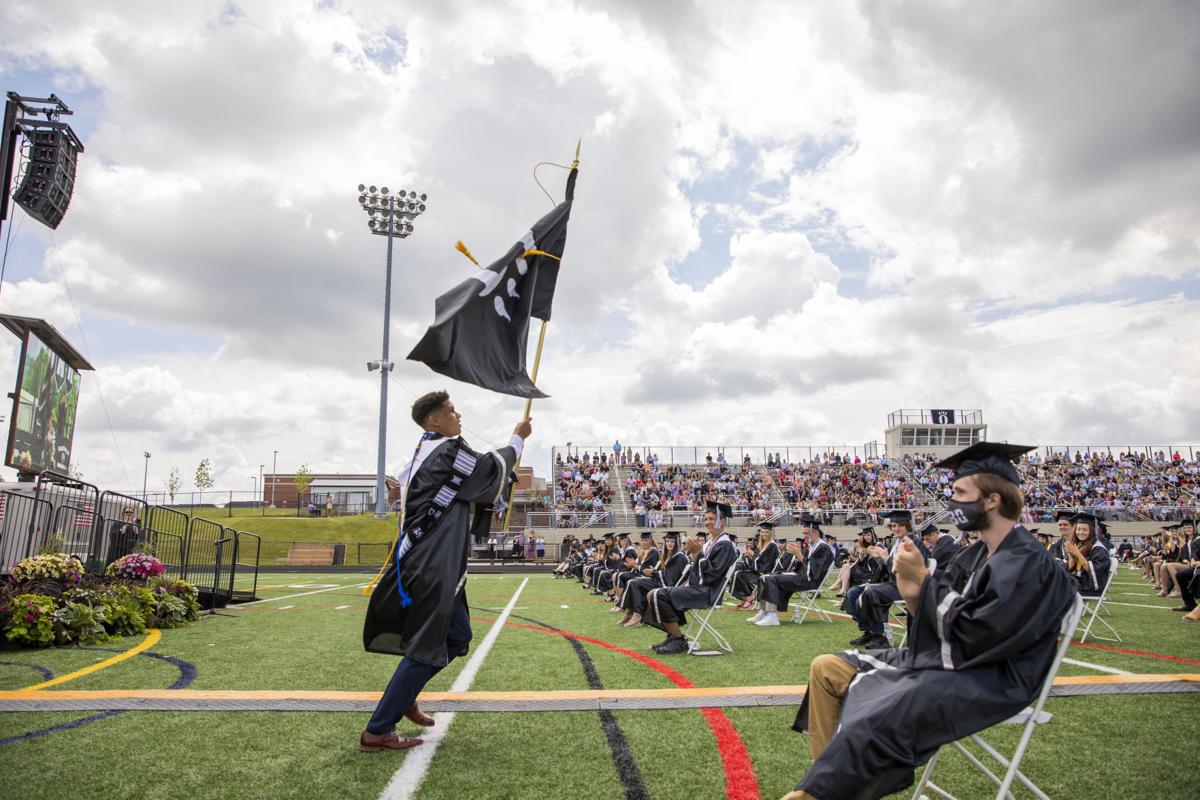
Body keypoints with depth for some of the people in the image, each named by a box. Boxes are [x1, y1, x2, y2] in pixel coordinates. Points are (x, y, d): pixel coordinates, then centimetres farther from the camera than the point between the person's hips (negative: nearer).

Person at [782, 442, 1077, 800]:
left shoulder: (1029, 563, -16)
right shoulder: (978, 554, 10)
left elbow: (971, 634, -22)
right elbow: (941, 620, 7)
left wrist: (923, 579, -15)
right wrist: (913, 595, -13)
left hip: (986, 680, -10)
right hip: (948, 658, 10)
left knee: (870, 718, -32)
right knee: (827, 669, 2)